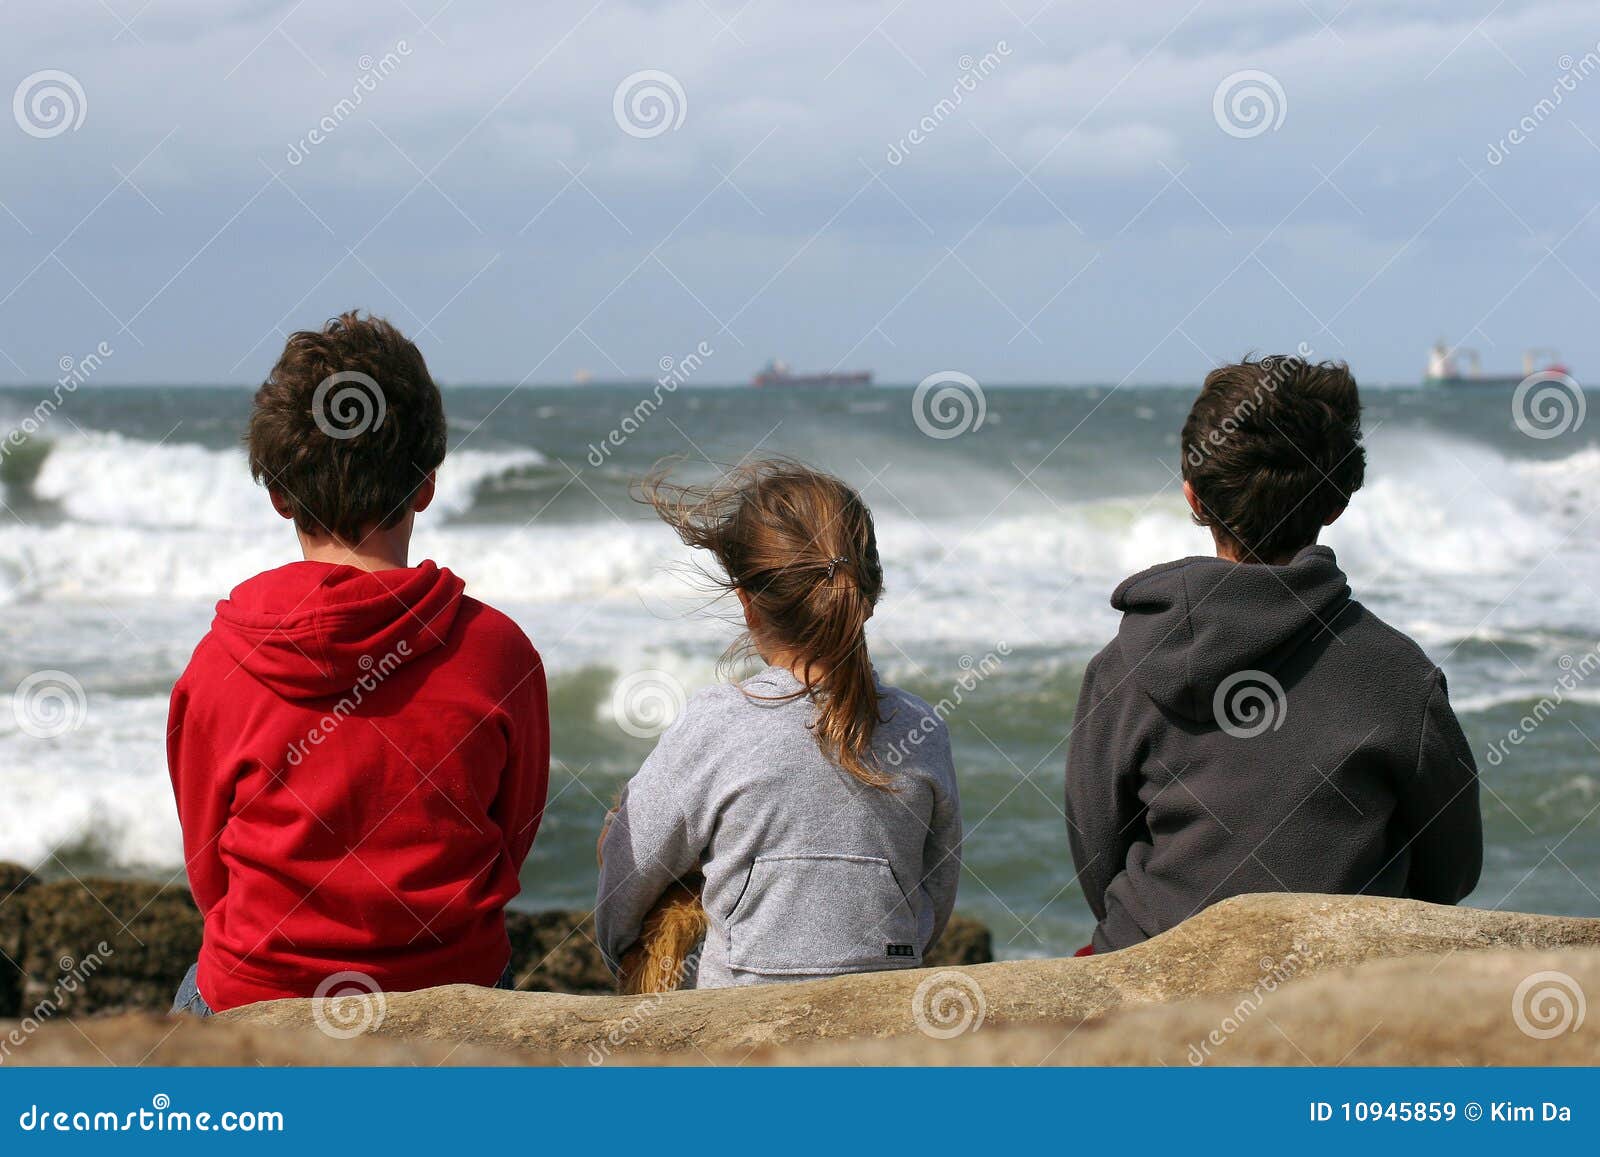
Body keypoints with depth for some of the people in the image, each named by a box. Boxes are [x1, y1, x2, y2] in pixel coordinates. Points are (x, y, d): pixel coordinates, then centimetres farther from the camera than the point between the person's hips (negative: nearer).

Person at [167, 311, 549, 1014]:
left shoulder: (218, 662, -10)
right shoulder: (497, 649, -11)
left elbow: (209, 874, 1)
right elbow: (510, 844, 3)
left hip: (254, 1008, 0)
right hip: (450, 999, 0)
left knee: (194, 991, 25)